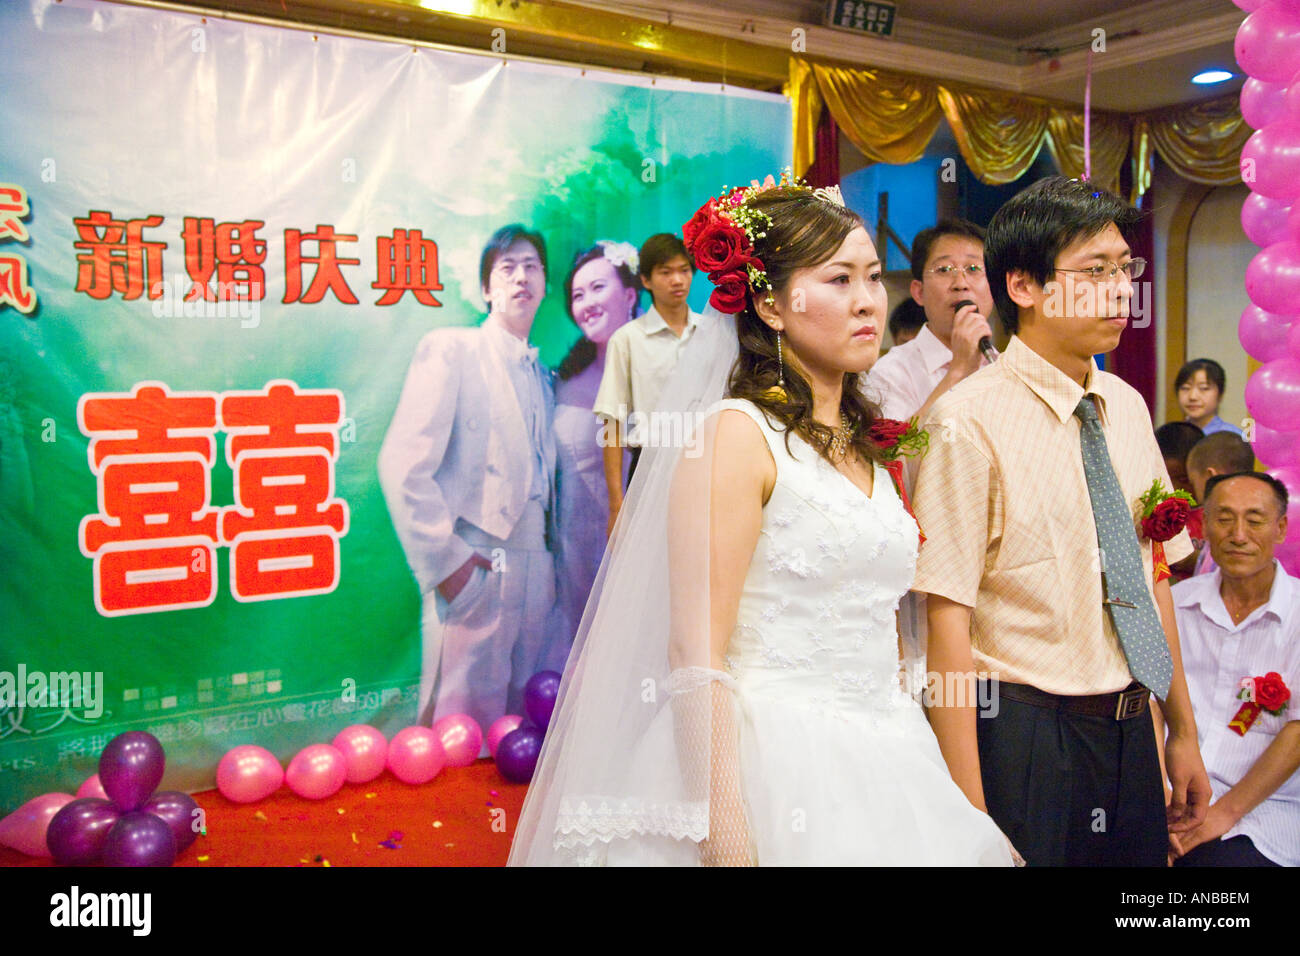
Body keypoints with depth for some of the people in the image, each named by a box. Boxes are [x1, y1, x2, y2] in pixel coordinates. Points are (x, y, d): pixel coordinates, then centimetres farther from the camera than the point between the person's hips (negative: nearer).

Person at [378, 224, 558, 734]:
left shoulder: (544, 379, 21)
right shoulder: (449, 349, 1)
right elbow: (403, 464, -10)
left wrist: (551, 566, 10)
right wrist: (444, 561, -13)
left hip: (536, 572, 6)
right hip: (473, 571, -6)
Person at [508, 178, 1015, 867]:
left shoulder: (864, 445, 11)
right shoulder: (737, 434, -13)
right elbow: (695, 650, -18)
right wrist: (722, 831, -21)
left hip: (880, 768, 7)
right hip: (775, 767, -7)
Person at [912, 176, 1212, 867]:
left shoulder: (1127, 407, 6)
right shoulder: (970, 420, -16)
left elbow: (1152, 579, 12)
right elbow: (947, 621, -19)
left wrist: (1182, 732, 15)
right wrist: (969, 813, -19)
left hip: (1133, 733, 7)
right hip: (1026, 743, -7)